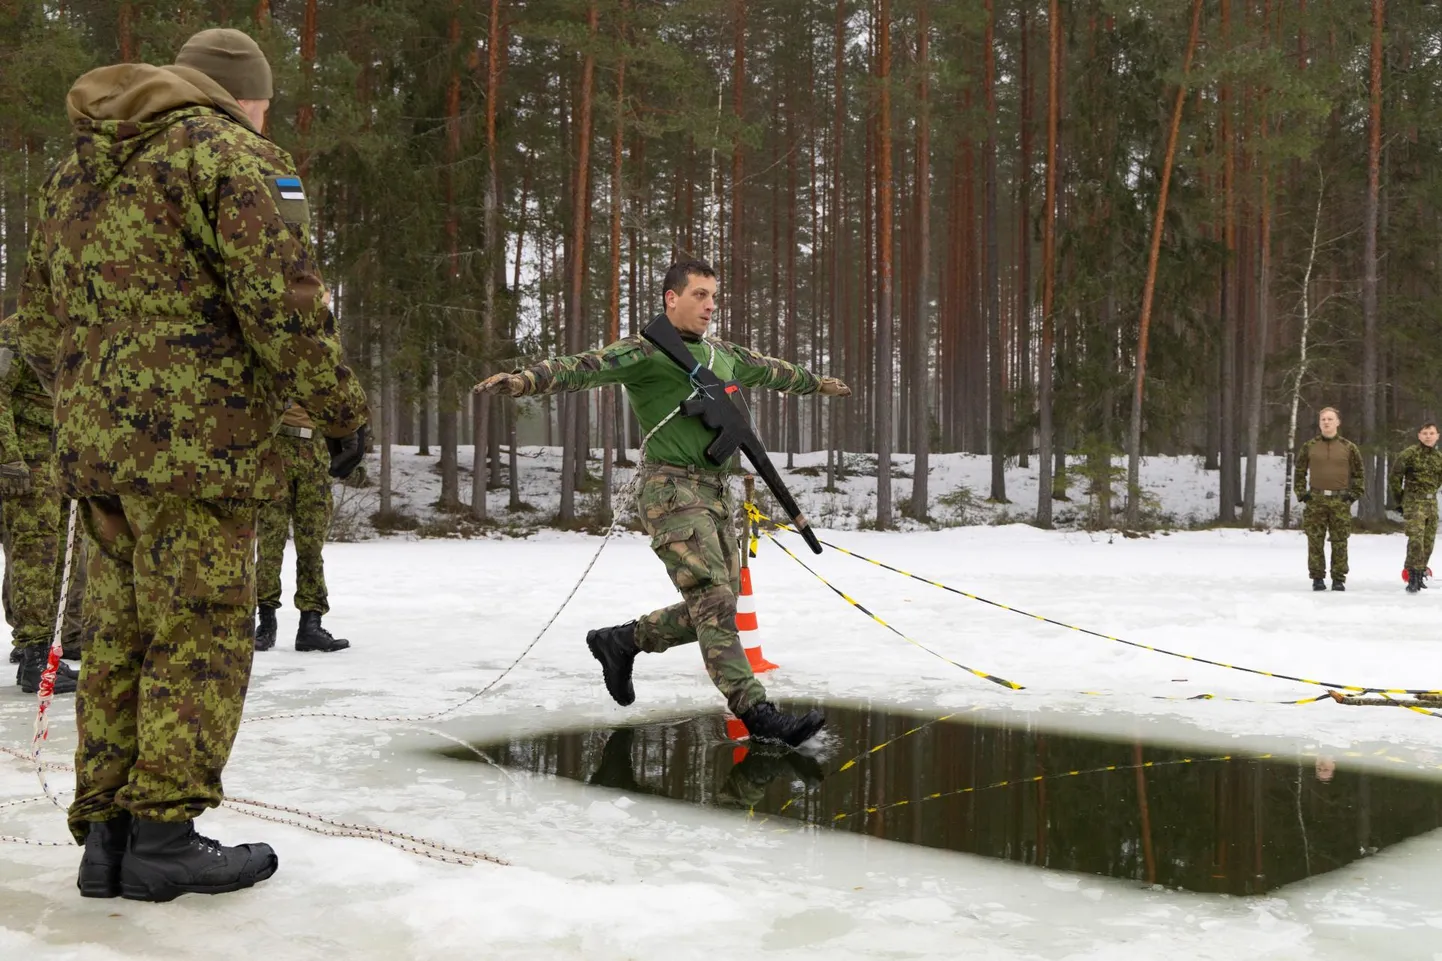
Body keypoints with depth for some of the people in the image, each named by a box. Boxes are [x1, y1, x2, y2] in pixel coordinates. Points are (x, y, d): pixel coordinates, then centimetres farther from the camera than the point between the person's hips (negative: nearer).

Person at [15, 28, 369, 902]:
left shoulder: (80, 167, 22)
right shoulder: (228, 153, -5)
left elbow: (39, 322, 23)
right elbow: (282, 302, -14)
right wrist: (342, 411, -6)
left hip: (95, 444, 8)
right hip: (193, 438, -8)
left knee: (122, 636, 12)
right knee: (202, 638, -2)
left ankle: (107, 833, 16)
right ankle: (164, 835, 2)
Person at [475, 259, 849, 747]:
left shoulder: (723, 354, 19)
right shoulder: (643, 351, -5)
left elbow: (770, 370, 36)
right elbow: (586, 366, -21)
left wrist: (818, 382, 52)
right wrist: (526, 378, -39)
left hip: (716, 492, 8)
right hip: (672, 488, -8)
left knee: (712, 612, 7)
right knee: (714, 602, -12)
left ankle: (620, 640, 25)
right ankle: (756, 712, -11)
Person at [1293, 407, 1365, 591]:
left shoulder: (1349, 448, 6)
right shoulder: (1309, 447, 7)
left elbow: (1359, 474, 10)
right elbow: (1299, 472, 13)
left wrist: (1354, 495, 0)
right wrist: (1301, 493, 2)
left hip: (1340, 501, 0)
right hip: (1315, 500, 1)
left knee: (1340, 542, 1)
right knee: (1315, 541, 0)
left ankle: (1339, 579, 8)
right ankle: (1317, 578, 8)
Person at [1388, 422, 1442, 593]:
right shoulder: (1409, 454, -7)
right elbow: (1394, 476, -4)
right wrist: (1398, 500, 0)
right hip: (1413, 503, -6)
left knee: (1428, 541, 8)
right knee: (1416, 540, -18)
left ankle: (1421, 573, 23)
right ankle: (1413, 577, -18)